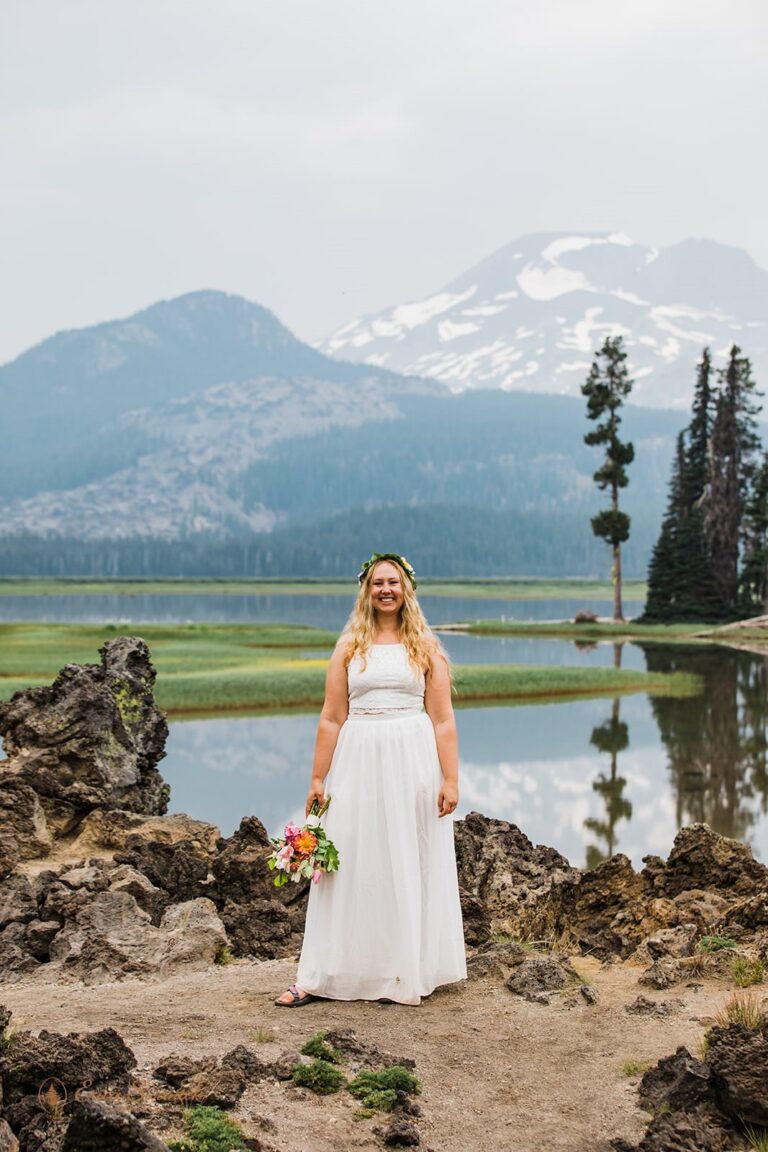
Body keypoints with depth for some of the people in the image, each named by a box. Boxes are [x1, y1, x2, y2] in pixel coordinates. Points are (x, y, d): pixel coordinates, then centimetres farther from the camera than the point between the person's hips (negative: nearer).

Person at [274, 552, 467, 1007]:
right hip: (359, 764, 1)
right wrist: (318, 778, 0)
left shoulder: (426, 648, 6)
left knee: (411, 865, 5)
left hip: (413, 764, 0)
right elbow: (332, 719, 5)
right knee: (352, 867, 2)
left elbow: (443, 721, 2)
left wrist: (450, 780, -6)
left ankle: (410, 971, 17)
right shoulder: (349, 648, 7)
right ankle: (318, 977, 5)